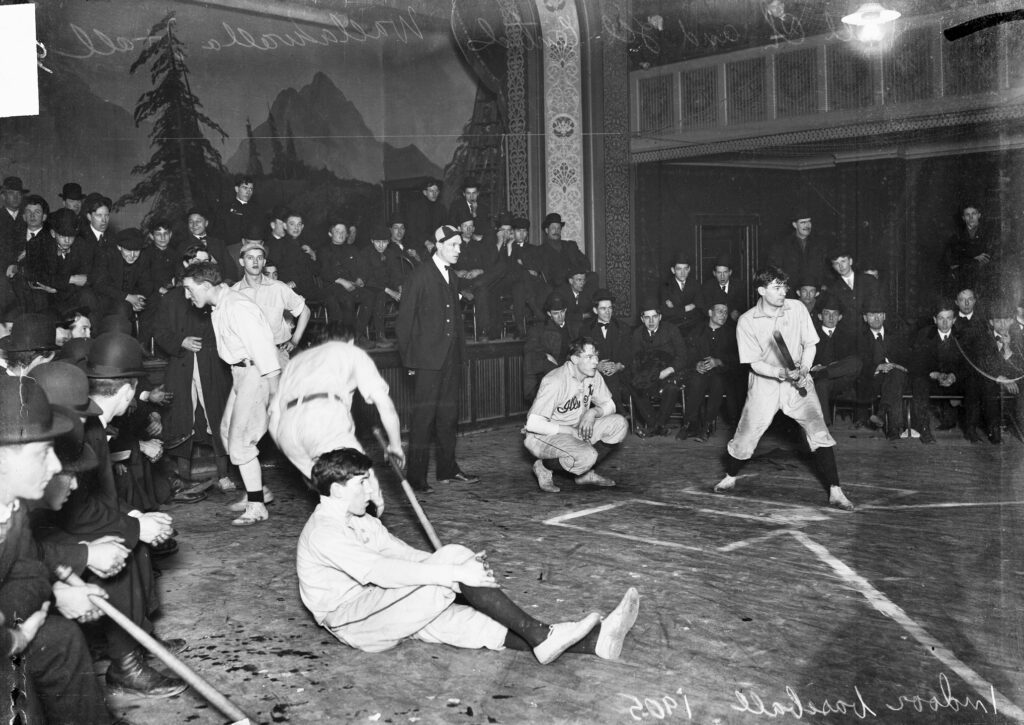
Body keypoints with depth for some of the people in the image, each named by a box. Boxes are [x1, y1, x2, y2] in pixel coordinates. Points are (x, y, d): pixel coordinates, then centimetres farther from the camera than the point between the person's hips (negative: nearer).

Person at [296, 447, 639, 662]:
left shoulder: (363, 523, 17)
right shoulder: (322, 532, -14)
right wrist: (454, 571, -29)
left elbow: (405, 554, 12)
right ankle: (540, 637, -25)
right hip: (353, 623, -8)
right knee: (453, 555, -24)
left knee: (477, 623, -14)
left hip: (386, 608, 8)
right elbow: (380, 572, -26)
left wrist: (460, 566, -5)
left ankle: (593, 641, -25)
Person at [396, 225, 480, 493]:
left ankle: (448, 470, 21)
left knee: (449, 414, 12)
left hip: (451, 358, 7)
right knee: (424, 415, -6)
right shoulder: (420, 275, -6)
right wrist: (409, 359, -10)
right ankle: (416, 476, -1)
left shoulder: (451, 276, 16)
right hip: (429, 357, -7)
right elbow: (404, 319, -7)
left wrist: (460, 351, 12)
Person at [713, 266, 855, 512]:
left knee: (818, 430, -14)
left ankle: (835, 491, -6)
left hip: (798, 381, 1)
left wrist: (803, 370, -14)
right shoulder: (746, 321, -9)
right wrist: (781, 373, -25)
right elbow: (755, 363, -9)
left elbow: (810, 344, 4)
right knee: (745, 437, -1)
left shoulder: (797, 309, -3)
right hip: (765, 383, -1)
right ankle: (730, 477, 30)